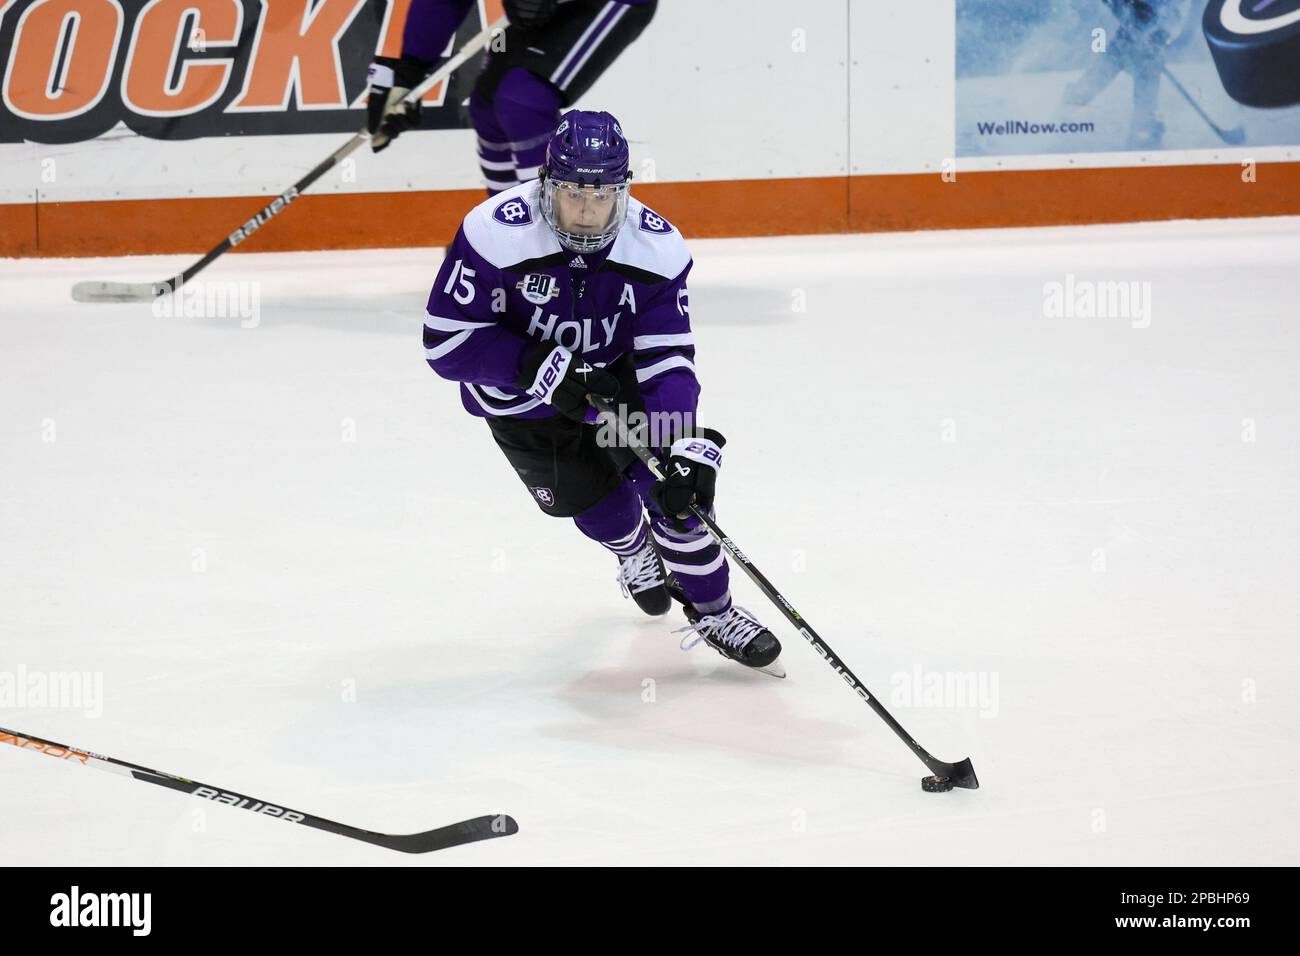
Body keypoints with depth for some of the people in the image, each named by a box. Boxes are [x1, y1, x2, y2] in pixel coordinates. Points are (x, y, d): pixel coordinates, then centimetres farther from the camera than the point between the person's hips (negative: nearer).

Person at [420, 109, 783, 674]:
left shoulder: (657, 249, -23)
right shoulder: (495, 234, -31)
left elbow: (666, 358, -22)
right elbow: (447, 340, -28)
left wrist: (685, 445, -37)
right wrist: (545, 370, -34)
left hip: (615, 375, 1)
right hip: (521, 399, -1)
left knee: (676, 486, -13)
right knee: (588, 496, -4)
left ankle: (711, 611, 9)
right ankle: (634, 553, 34)